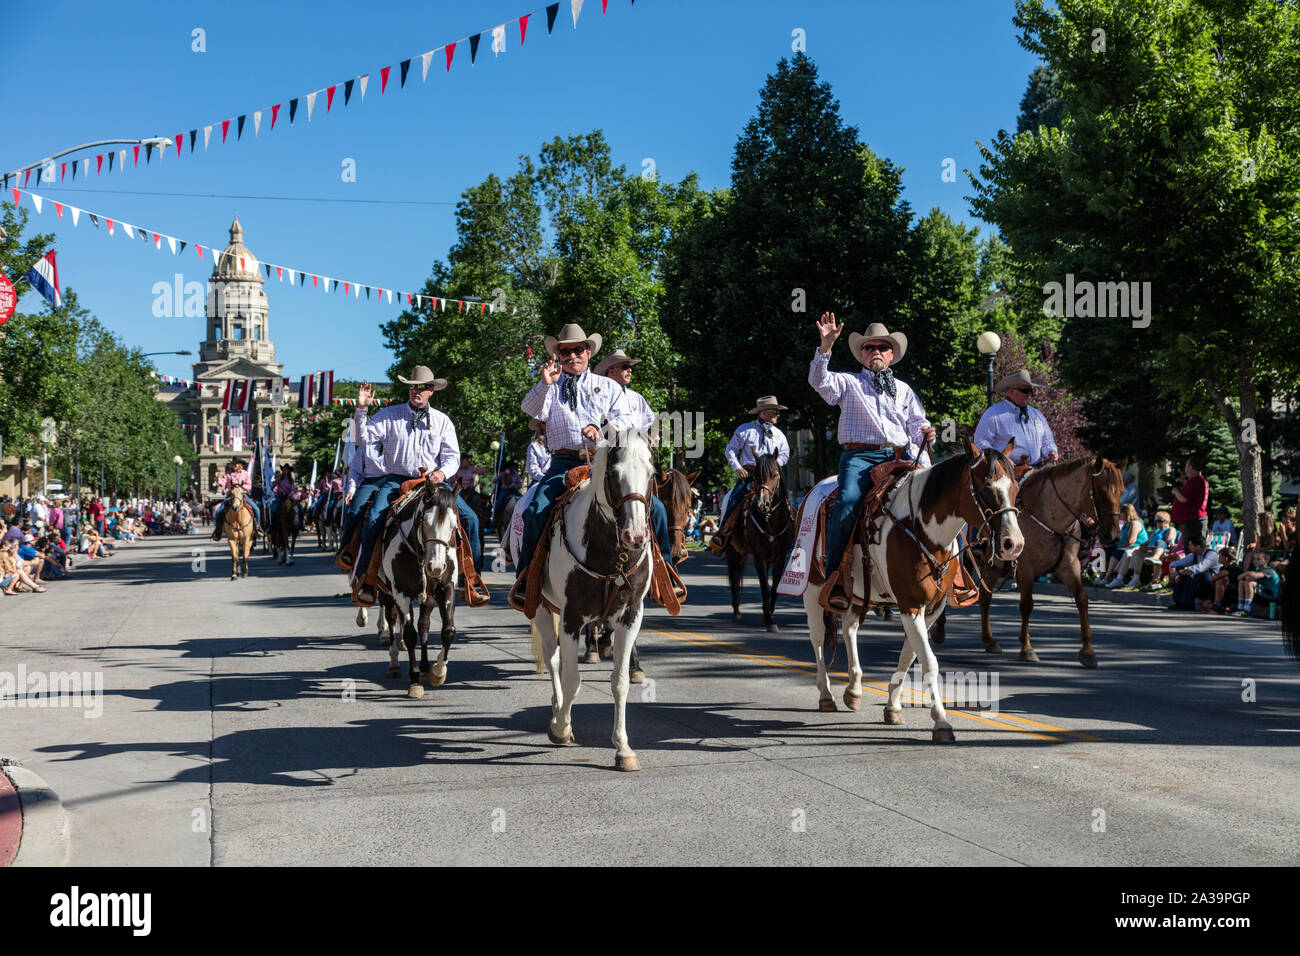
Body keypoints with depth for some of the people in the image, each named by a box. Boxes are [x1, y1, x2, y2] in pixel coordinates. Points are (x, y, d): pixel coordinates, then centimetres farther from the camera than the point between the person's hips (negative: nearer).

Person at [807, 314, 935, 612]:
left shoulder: (904, 390, 26)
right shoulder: (849, 383, 16)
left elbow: (916, 426, 22)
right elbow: (819, 381, -4)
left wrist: (925, 433, -2)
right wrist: (826, 345, -18)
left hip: (898, 457, 3)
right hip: (859, 456, -3)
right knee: (847, 504, -29)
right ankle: (834, 579, -27)